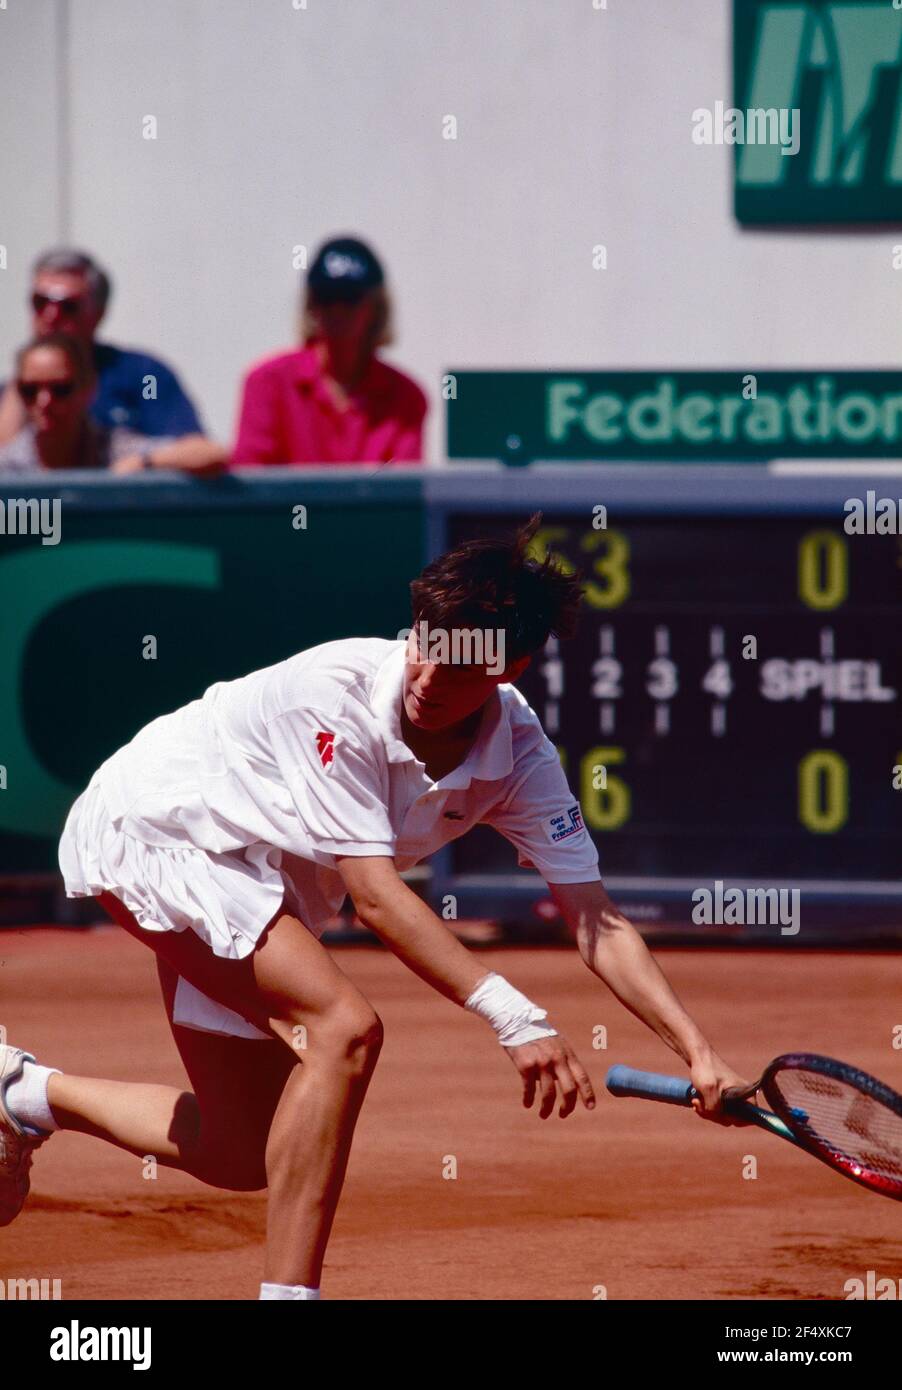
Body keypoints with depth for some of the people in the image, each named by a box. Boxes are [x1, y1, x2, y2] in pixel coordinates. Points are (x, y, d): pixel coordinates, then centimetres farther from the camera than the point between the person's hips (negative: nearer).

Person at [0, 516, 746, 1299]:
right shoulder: (340, 692, -32)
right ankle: (289, 1292, -25)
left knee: (240, 1156, 11)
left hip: (252, 879, 8)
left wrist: (698, 1053, -28)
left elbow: (598, 923, -14)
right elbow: (375, 895, -35)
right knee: (345, 1028, -27)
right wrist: (516, 1020, -43)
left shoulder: (521, 755, -15)